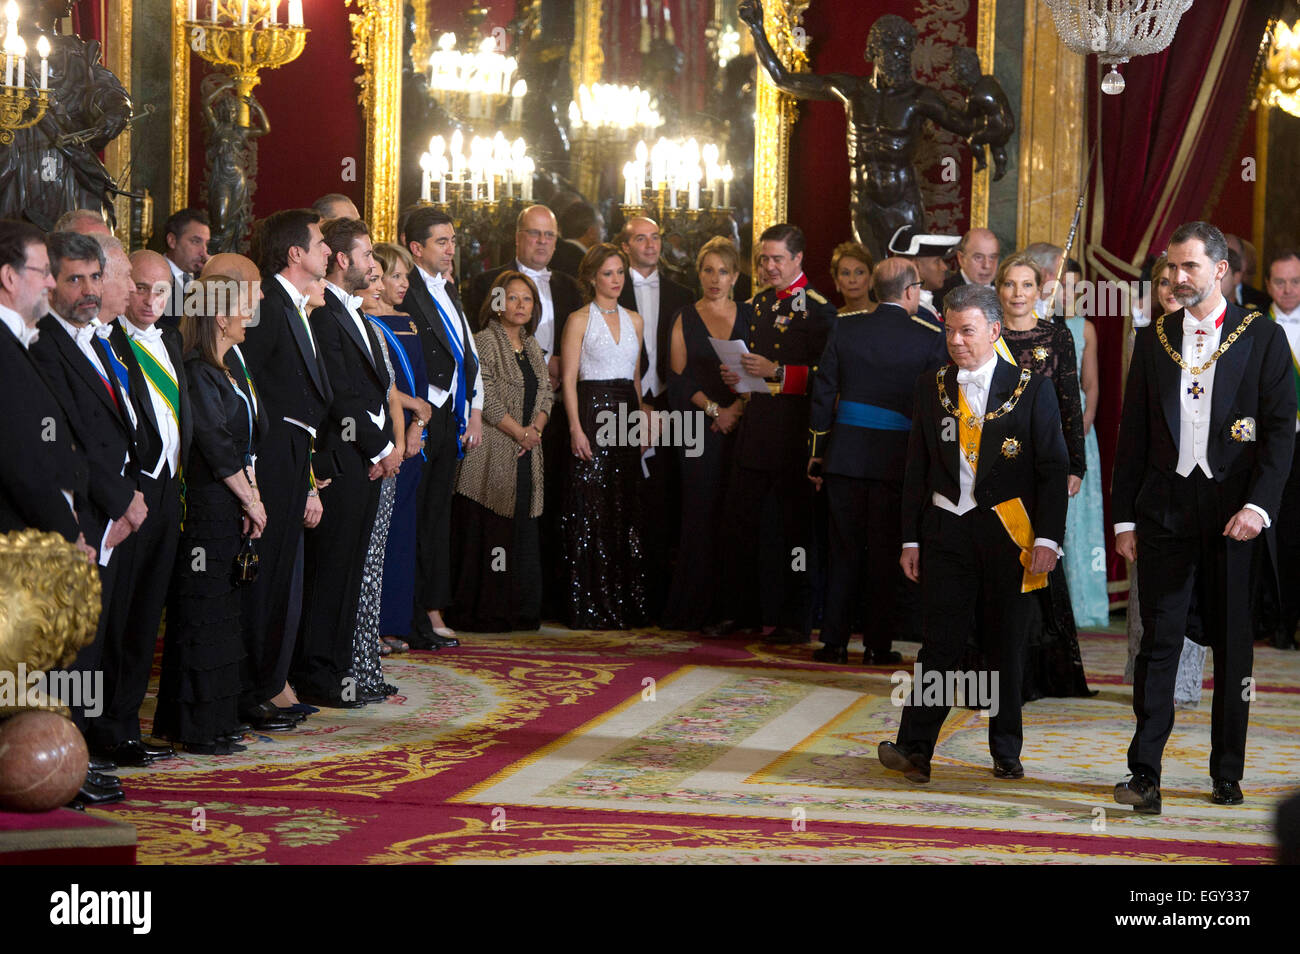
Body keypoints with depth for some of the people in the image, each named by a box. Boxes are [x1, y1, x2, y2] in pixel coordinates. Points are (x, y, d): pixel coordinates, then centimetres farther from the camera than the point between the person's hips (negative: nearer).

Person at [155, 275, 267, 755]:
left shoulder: (225, 373, 16)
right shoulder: (196, 374, -13)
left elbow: (249, 437, 13)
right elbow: (216, 445, -16)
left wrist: (252, 494, 1)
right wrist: (248, 499, -9)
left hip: (230, 506, 9)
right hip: (206, 507, -9)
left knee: (221, 611, 12)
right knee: (204, 612, -4)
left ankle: (215, 720, 18)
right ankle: (198, 728, 1)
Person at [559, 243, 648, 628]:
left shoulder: (634, 321, 14)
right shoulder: (580, 320, -1)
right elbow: (568, 379, -6)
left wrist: (641, 422, 10)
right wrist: (576, 429, -14)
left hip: (627, 416, 5)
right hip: (592, 413, -5)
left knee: (626, 511, 5)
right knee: (591, 512, -6)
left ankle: (626, 605, 10)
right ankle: (590, 608, -3)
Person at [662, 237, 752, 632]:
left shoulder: (749, 316, 11)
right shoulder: (686, 320, 8)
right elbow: (680, 379, 2)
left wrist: (738, 407, -10)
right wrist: (714, 409, -10)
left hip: (743, 426, 1)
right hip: (701, 431, -1)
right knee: (703, 517, -4)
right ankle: (705, 610, -1)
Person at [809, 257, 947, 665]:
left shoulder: (845, 328, 3)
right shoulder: (930, 338, -5)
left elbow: (823, 393, 5)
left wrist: (816, 456, 10)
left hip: (845, 452, 2)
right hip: (896, 456, -2)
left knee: (843, 549, 9)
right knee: (886, 553, 5)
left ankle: (834, 641, 10)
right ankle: (878, 644, 8)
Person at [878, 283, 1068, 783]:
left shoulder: (1031, 388, 0)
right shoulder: (932, 387, 8)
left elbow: (1053, 469, -1)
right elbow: (917, 469, 11)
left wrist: (1047, 538, -8)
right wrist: (911, 539, 7)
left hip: (1008, 534, -1)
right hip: (946, 531, 1)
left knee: (1006, 645, 6)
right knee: (941, 642, -6)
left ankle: (1006, 753, 16)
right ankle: (913, 750, -7)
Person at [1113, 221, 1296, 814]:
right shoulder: (1153, 340, 10)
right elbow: (1133, 433, 11)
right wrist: (1123, 517, 6)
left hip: (1235, 512, -1)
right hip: (1165, 510, 1)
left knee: (1233, 644, 6)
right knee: (1159, 639, -4)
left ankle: (1228, 774, 16)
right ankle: (1144, 774, -6)